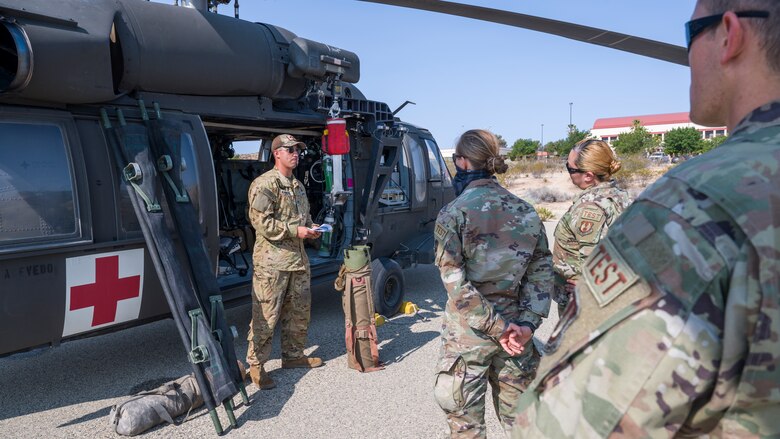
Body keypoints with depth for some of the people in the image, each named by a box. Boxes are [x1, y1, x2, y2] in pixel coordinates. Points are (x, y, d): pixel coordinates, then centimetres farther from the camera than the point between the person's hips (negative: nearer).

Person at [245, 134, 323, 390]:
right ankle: (256, 365, 9)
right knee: (266, 316, -3)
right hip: (272, 260, -9)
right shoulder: (264, 184, -11)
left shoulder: (298, 185, 17)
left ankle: (293, 355, 32)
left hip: (298, 258, 9)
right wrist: (295, 231, -20)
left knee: (299, 311, 17)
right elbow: (261, 222, -19)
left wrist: (310, 228, 6)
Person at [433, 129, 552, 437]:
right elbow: (541, 272, 2)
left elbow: (455, 282, -16)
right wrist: (528, 323, -4)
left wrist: (497, 328, -12)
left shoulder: (453, 213, -11)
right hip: (517, 333, 5)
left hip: (468, 333, -5)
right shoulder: (525, 211, 4)